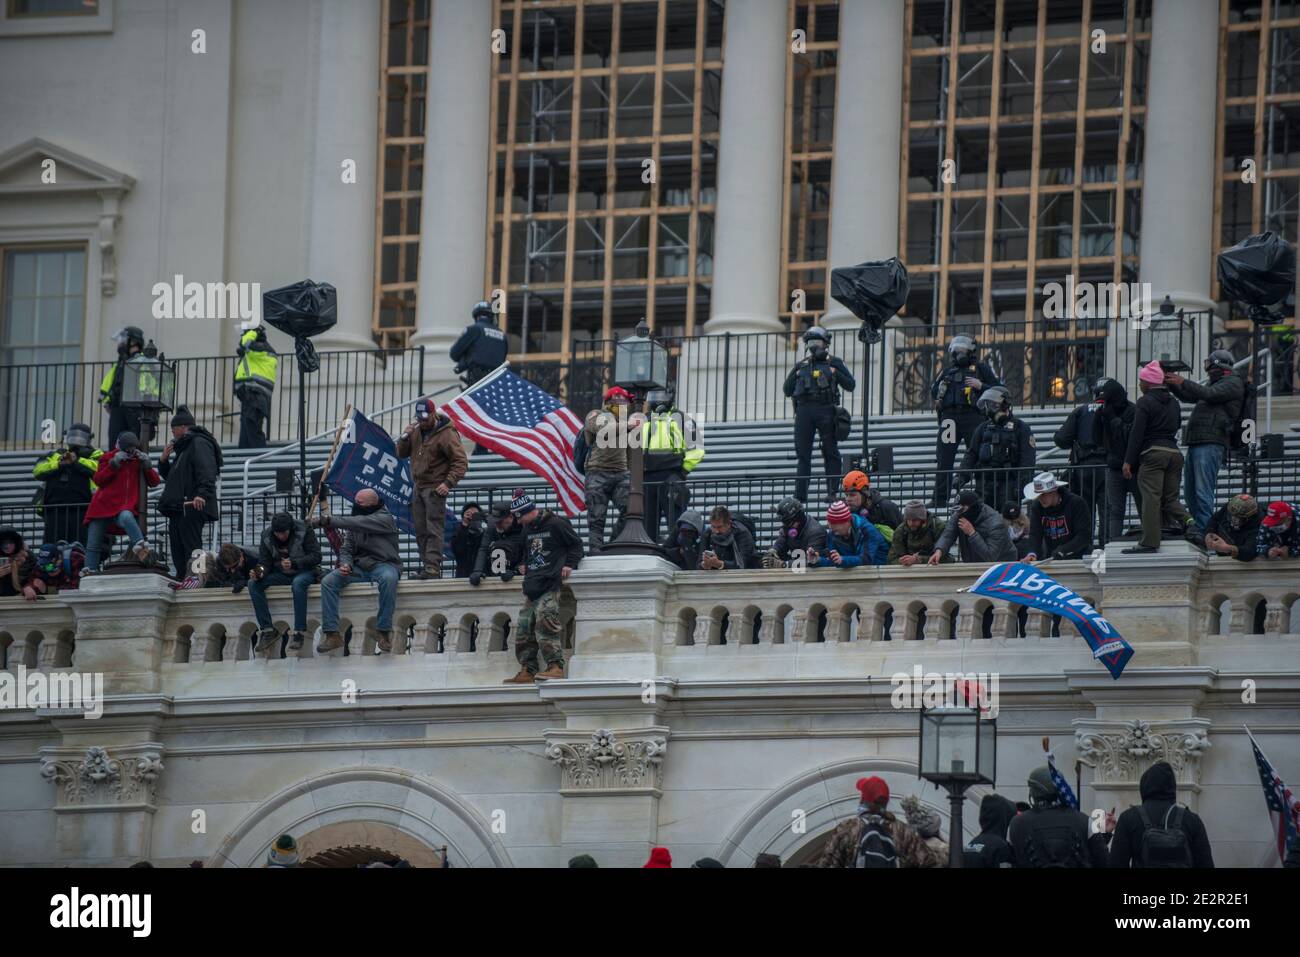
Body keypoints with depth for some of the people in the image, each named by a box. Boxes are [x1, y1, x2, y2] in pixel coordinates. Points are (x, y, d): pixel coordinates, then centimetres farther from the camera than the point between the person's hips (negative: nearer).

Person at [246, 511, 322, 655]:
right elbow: (265, 562, 1)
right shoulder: (267, 535, -2)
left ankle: (299, 632, -38)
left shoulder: (304, 531, -12)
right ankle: (267, 630, -21)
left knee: (298, 583, -40)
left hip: (304, 572, -4)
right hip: (280, 575, 4)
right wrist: (260, 573, -23)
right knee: (253, 584, -20)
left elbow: (316, 556, -14)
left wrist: (294, 563, -28)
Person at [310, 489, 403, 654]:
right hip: (359, 568, 5)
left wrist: (328, 520, -27)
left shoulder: (384, 518, -7)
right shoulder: (354, 524, 15)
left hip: (383, 564, -5)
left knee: (388, 578, -40)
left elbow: (361, 523, -22)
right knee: (328, 582, -18)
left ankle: (383, 631, -35)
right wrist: (345, 564, -14)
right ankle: (332, 634, -23)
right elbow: (346, 549, 11)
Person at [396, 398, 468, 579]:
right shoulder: (417, 431, 11)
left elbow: (461, 462, -13)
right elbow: (402, 454, 14)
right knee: (421, 531, 9)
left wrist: (448, 483, -23)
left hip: (435, 489, -8)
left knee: (434, 530, -13)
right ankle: (428, 566, 14)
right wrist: (405, 437, -6)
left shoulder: (446, 434, -12)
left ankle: (433, 568, -18)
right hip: (419, 487, 8)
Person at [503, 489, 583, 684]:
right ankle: (527, 671, 8)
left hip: (552, 585, -8)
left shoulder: (556, 524, -6)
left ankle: (555, 666, -25)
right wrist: (524, 565, 17)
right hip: (532, 587, 8)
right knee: (523, 627, 3)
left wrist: (569, 564, -10)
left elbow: (576, 544, 2)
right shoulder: (528, 529, 17)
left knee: (545, 621, -23)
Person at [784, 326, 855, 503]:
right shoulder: (801, 365, 18)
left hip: (826, 410, -3)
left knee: (830, 452, -1)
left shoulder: (834, 363, 9)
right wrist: (794, 375, 1)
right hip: (804, 410, 3)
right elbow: (788, 391, 17)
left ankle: (833, 492, 0)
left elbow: (850, 385, 6)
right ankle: (800, 494, -1)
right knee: (803, 454, 0)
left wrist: (835, 374, -8)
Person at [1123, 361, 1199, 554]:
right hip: (1174, 452, 7)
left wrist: (1128, 461, -9)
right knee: (1170, 497, 13)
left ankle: (1149, 542, -11)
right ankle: (1188, 522, -14)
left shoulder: (1145, 402, -7)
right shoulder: (1173, 402, 15)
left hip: (1152, 453, -7)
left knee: (1151, 497, -8)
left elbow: (1137, 433, -10)